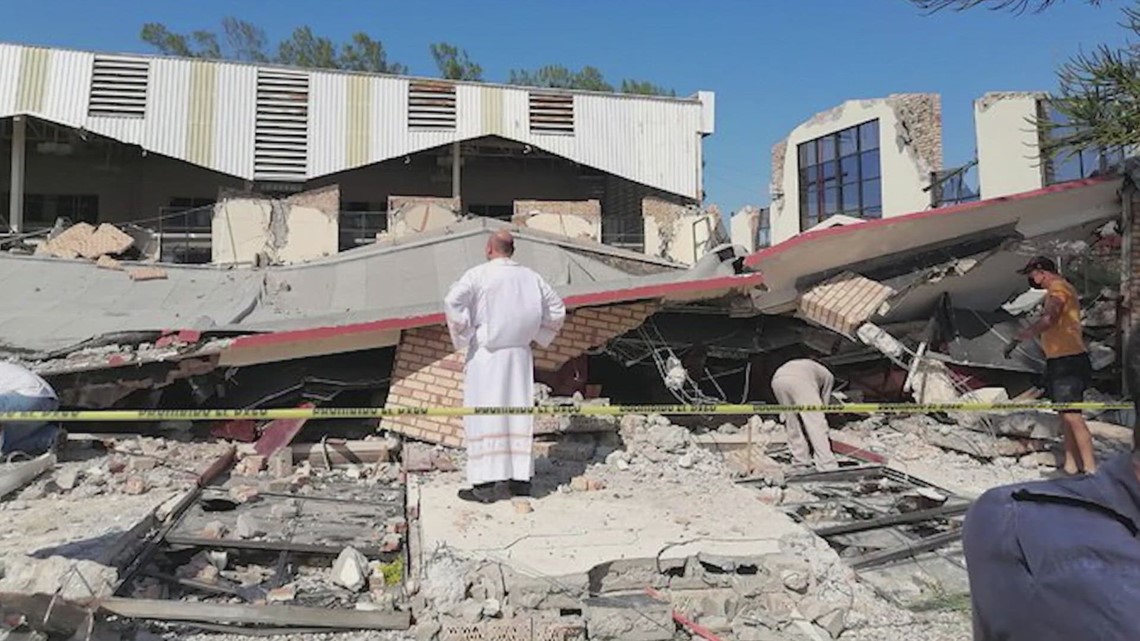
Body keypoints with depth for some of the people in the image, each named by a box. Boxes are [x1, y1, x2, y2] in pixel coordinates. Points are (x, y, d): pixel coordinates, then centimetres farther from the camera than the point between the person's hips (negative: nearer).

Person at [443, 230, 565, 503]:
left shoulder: (478, 275, -7)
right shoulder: (530, 277, 8)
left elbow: (453, 301, -21)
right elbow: (557, 309, 14)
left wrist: (463, 337, -10)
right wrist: (538, 336, 17)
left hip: (485, 354, -5)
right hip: (519, 355, 5)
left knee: (485, 415, -1)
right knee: (518, 412, 10)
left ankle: (489, 482, -2)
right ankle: (521, 477, 15)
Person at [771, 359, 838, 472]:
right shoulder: (828, 376, 34)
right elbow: (824, 404, 29)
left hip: (777, 379, 5)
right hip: (800, 380, -5)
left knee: (792, 421, 19)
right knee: (816, 423, -1)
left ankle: (801, 461, 20)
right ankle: (827, 465, -6)